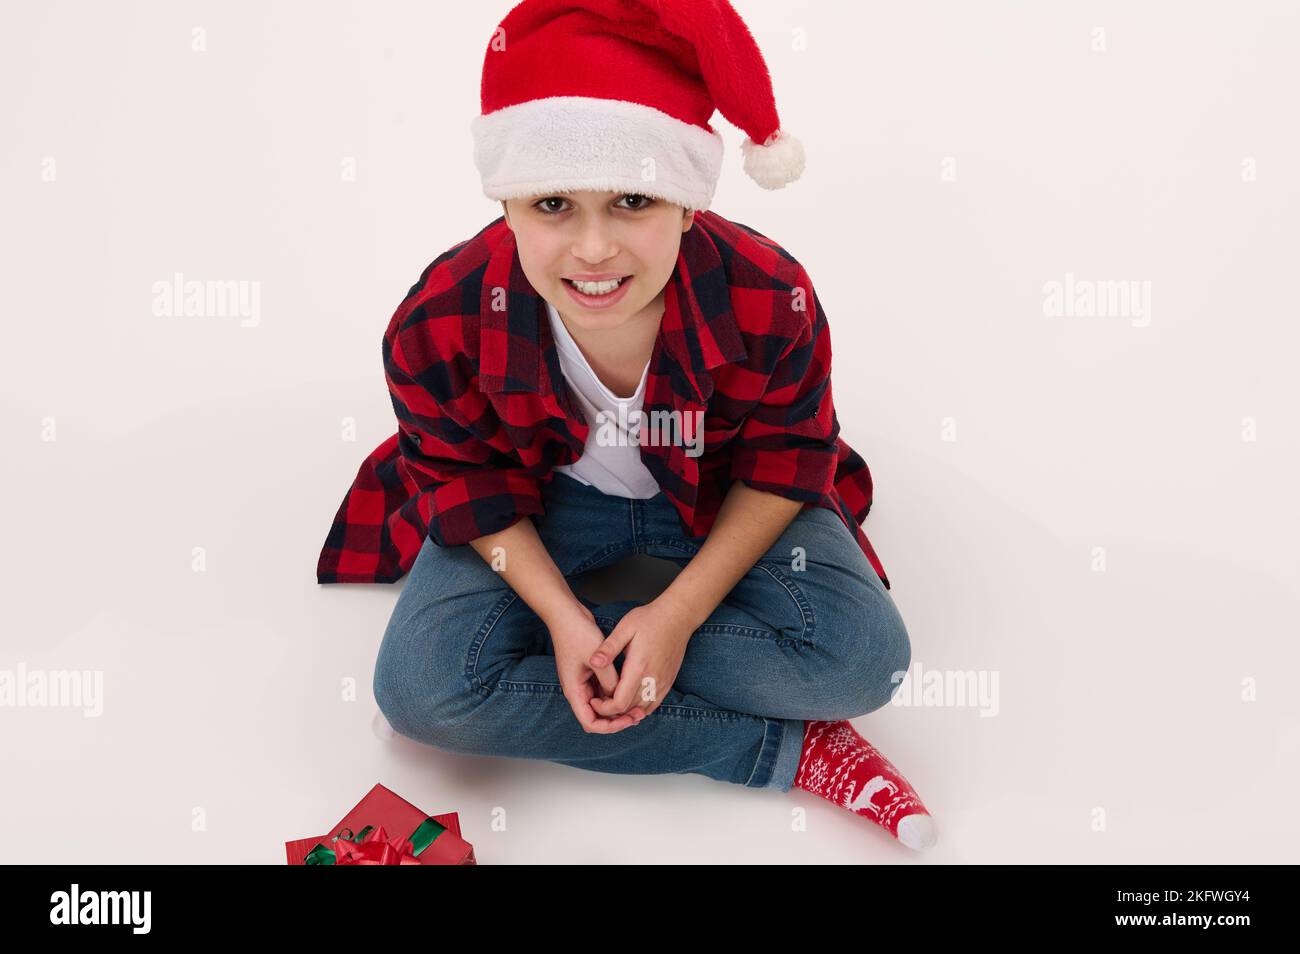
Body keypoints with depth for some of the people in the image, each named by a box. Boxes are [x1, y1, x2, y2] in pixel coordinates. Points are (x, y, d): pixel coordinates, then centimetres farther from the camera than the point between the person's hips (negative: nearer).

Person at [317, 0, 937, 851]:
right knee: (421, 688, -23)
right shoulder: (439, 324, -29)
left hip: (720, 496, 0)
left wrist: (682, 612, -23)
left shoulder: (769, 298, -31)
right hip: (543, 496, 1)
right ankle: (787, 751, -17)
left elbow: (783, 459, -15)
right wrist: (561, 613, -23)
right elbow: (470, 485, -12)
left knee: (862, 657, -22)